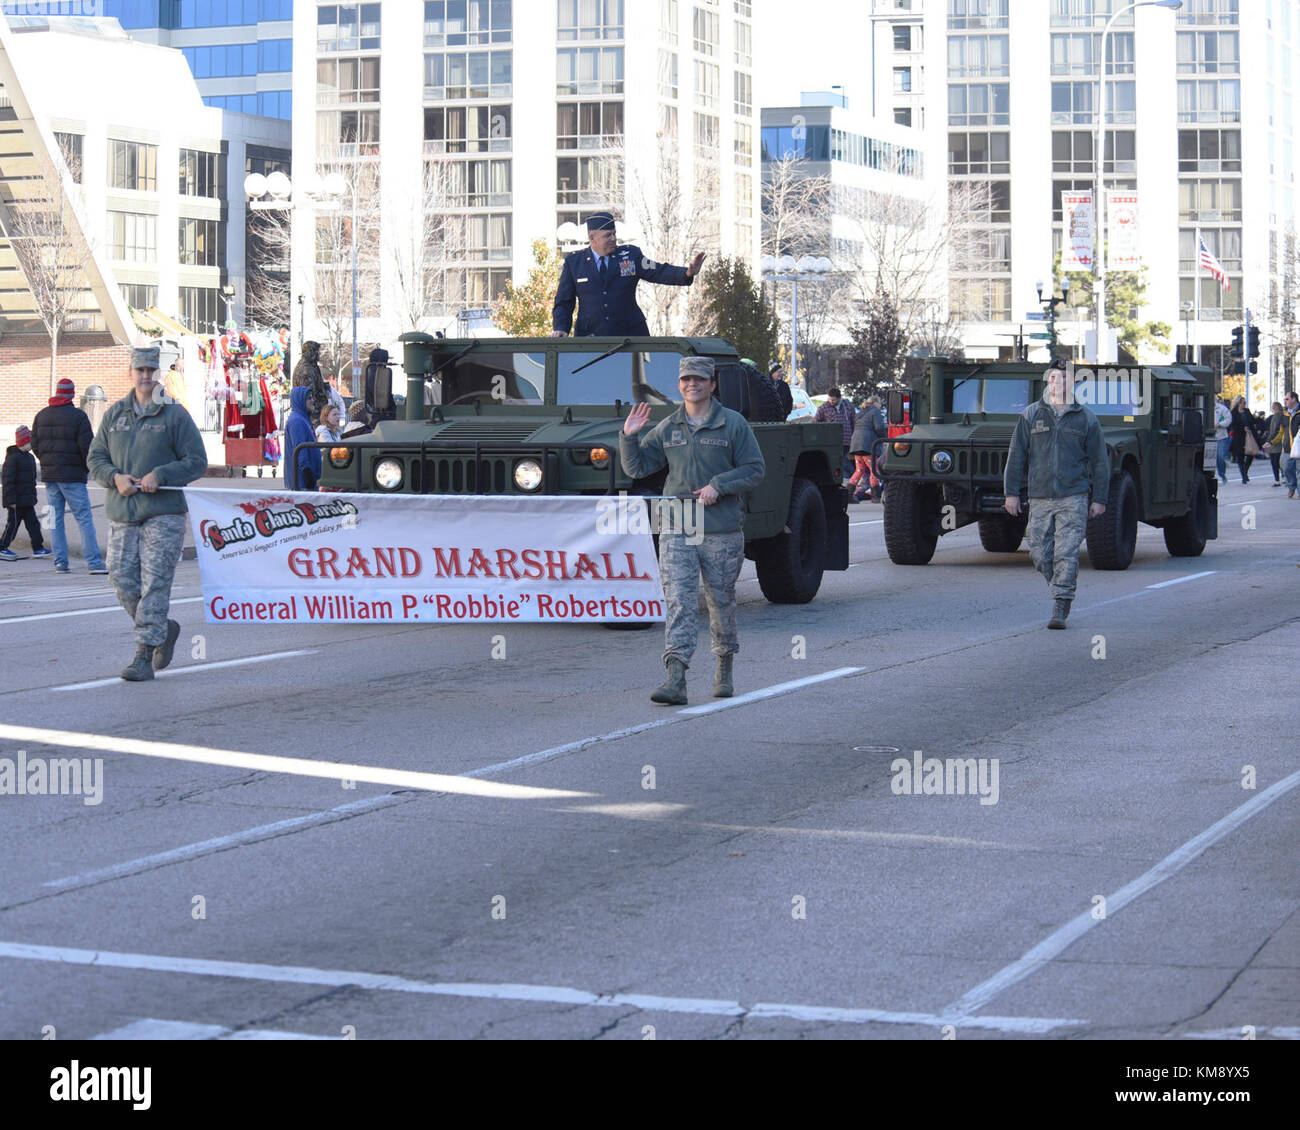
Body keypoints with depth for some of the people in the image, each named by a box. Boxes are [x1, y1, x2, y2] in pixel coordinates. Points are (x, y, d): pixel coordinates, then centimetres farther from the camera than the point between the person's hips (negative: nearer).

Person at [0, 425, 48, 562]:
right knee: (13, 523, -2)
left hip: (27, 501, 9)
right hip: (16, 501, -9)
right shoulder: (13, 457, -16)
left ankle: (38, 548, 7)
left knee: (33, 522, 6)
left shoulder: (29, 457, 13)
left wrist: (32, 496, 25)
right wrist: (12, 499, -22)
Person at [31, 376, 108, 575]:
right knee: (84, 518, -5)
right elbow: (87, 446, -11)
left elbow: (35, 445, 11)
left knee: (56, 519, 9)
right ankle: (94, 562, -11)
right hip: (72, 476, -5)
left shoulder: (41, 415, 9)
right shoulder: (78, 416, -7)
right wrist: (87, 468, 4)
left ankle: (60, 562, 5)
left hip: (49, 475, 5)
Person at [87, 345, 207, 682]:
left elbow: (197, 461, -2)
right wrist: (115, 477, -6)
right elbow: (95, 457, 15)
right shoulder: (114, 414, 13)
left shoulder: (175, 415, 0)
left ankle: (144, 656, -6)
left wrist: (161, 475, -15)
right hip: (121, 514, 5)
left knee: (154, 584, -8)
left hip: (163, 514, -5)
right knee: (123, 581, 2)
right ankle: (165, 629, 24)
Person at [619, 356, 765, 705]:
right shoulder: (667, 428, 9)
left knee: (722, 603, 10)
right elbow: (636, 468, 11)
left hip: (722, 531, -1)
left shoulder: (733, 424, 1)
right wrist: (629, 437, -6)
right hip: (677, 531, 1)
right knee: (679, 602, -10)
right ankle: (675, 680, -18)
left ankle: (724, 670, 32)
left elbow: (755, 470, -2)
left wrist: (718, 485, -15)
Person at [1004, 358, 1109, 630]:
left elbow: (1099, 462, 8)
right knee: (1040, 554, 3)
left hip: (1073, 498, -2)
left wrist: (1099, 499, 3)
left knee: (1066, 554, -10)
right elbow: (1016, 455, 8)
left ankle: (1060, 610, -9)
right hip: (1039, 497, 2)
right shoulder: (1030, 416, 7)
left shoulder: (1086, 419, 5)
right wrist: (1011, 492, 2)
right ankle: (1061, 589, 27)